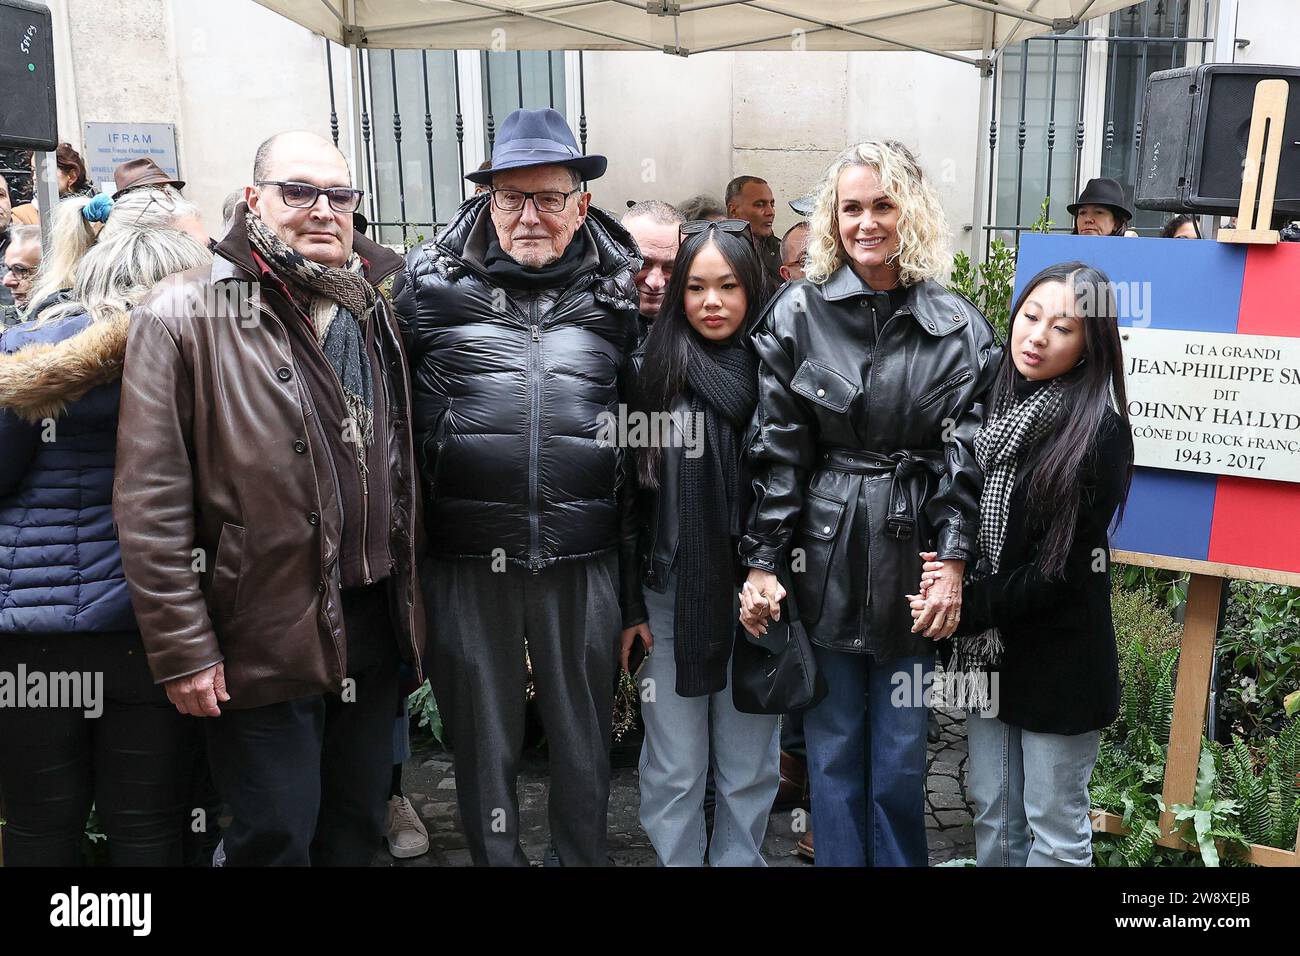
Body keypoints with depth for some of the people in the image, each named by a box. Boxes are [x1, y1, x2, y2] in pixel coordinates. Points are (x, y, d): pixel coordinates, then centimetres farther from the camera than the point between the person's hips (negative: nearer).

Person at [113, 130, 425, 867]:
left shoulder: (374, 309, 8)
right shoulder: (185, 317, -10)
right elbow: (151, 503, -13)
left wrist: (410, 598, 12)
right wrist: (182, 650, -13)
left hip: (375, 618, 6)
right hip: (265, 638, -5)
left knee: (359, 828, 20)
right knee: (276, 840, 8)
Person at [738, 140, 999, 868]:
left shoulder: (959, 327, 0)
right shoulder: (798, 313, -1)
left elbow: (967, 457, -1)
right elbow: (777, 448, -3)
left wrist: (955, 563, -8)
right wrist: (763, 561, -5)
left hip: (911, 559, 0)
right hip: (824, 562, 0)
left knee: (901, 756, 11)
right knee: (833, 748, 12)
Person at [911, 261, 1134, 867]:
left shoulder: (1099, 432, -17)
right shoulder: (996, 408, 3)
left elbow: (1063, 569, -17)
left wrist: (966, 607, -16)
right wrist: (946, 570, -10)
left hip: (1058, 659, -6)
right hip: (989, 650, 6)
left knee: (1054, 827, 10)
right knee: (993, 812, 19)